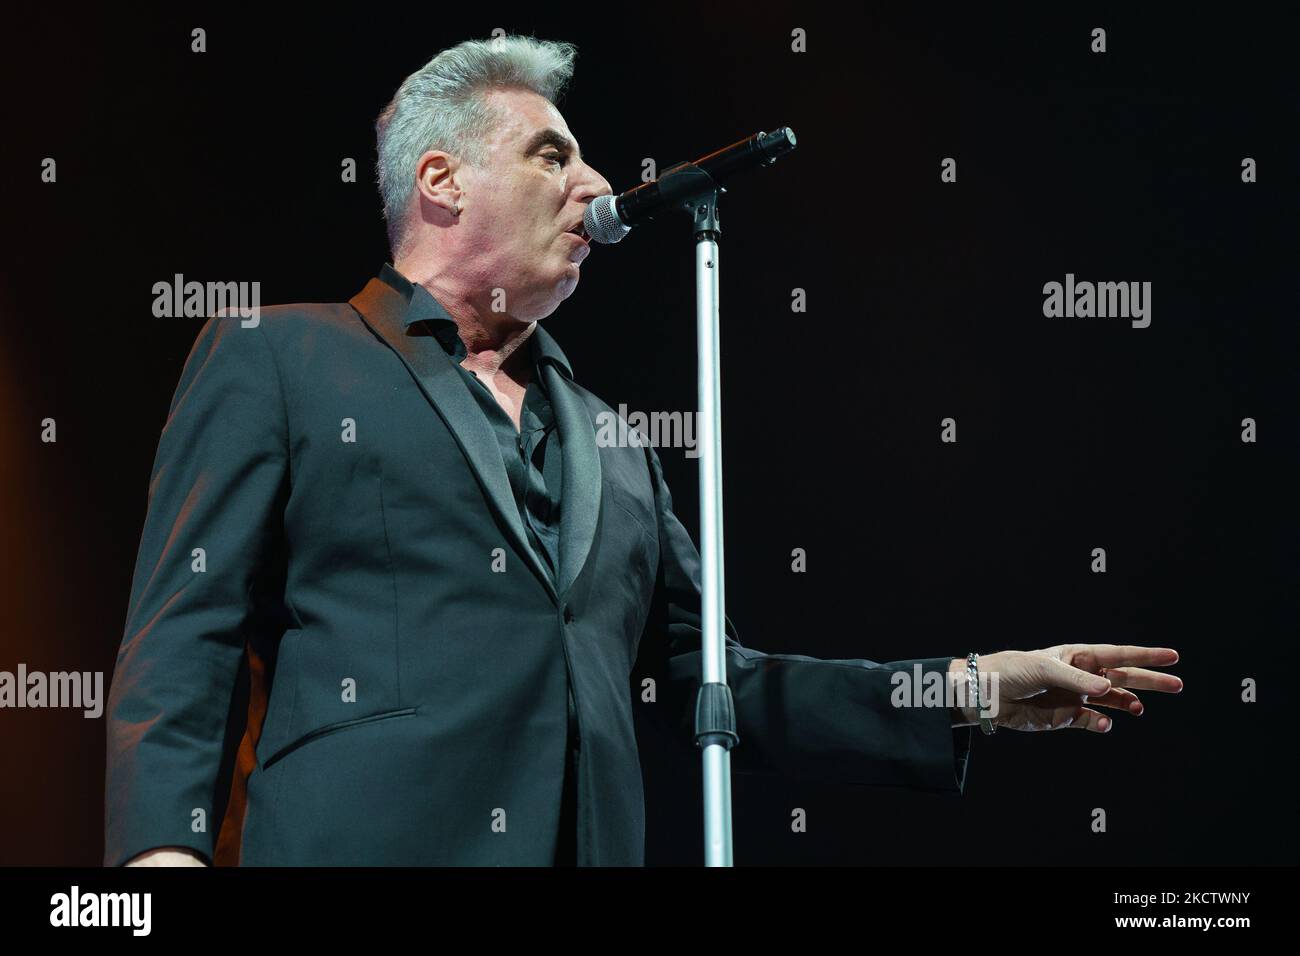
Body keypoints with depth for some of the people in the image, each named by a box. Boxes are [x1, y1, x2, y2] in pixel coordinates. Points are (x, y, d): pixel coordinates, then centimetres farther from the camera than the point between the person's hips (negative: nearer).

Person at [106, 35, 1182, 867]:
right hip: (362, 841, -5)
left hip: (591, 842, 5)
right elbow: (183, 644, 1)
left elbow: (707, 685, 27)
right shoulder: (270, 360, 9)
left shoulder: (609, 442, 26)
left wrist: (968, 692, 20)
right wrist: (163, 847, -16)